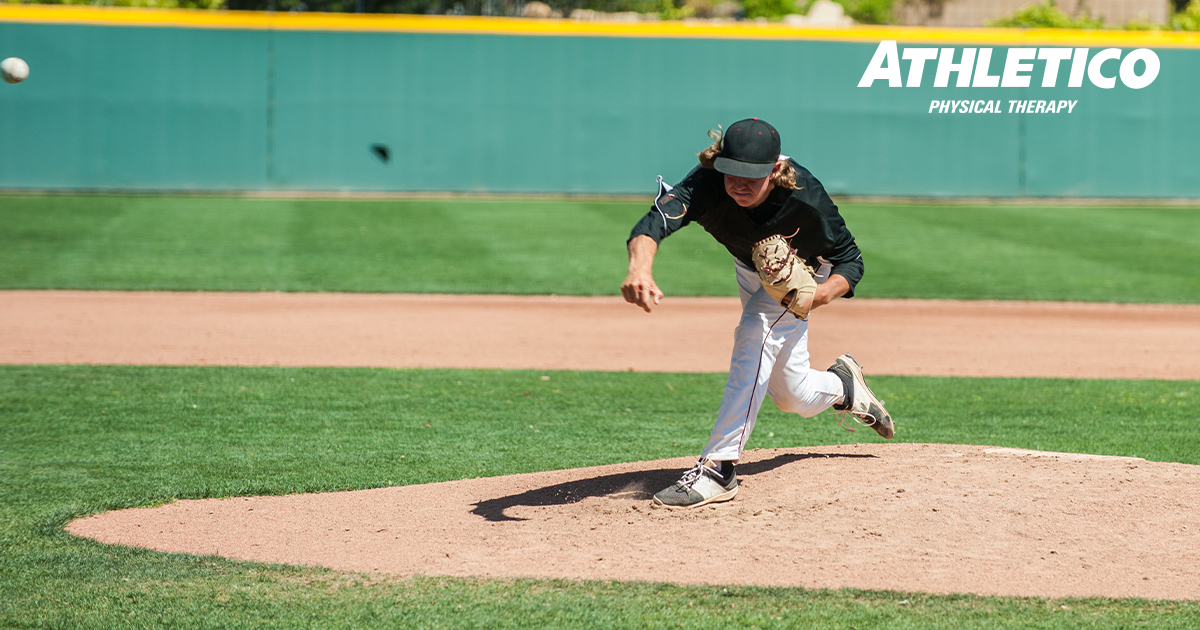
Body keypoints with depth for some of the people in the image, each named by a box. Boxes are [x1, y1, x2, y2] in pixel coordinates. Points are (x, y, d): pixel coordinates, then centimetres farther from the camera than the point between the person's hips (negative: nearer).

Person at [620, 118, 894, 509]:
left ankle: (718, 467, -30)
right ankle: (843, 384, 48)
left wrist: (822, 293, -47)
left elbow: (851, 260, -25)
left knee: (756, 333, -32)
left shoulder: (806, 199, -40)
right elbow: (655, 222, -59)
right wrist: (639, 268, -81)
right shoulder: (707, 184, -40)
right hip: (749, 269, 4)